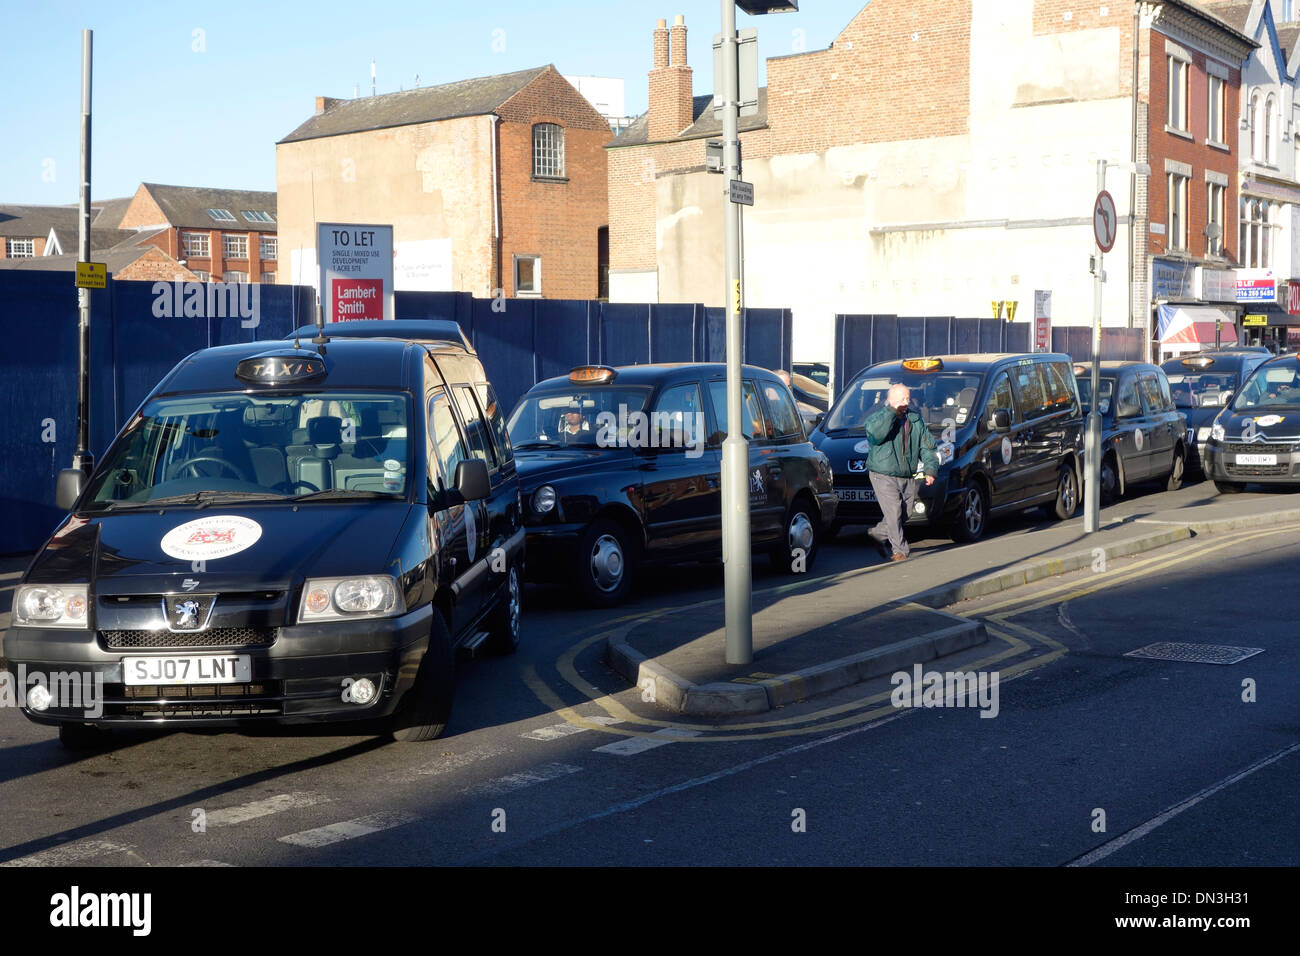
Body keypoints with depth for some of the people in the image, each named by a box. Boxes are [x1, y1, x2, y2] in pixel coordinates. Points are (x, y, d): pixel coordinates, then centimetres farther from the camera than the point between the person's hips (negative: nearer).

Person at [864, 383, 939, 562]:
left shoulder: (915, 420, 10)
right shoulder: (877, 417, -4)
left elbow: (927, 447, 12)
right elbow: (875, 433, -28)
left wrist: (930, 469, -1)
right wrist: (891, 411, -25)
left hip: (908, 478, 6)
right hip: (884, 477, -6)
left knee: (905, 514, 10)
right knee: (894, 513, -13)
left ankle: (878, 534, 33)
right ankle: (899, 551, -4)